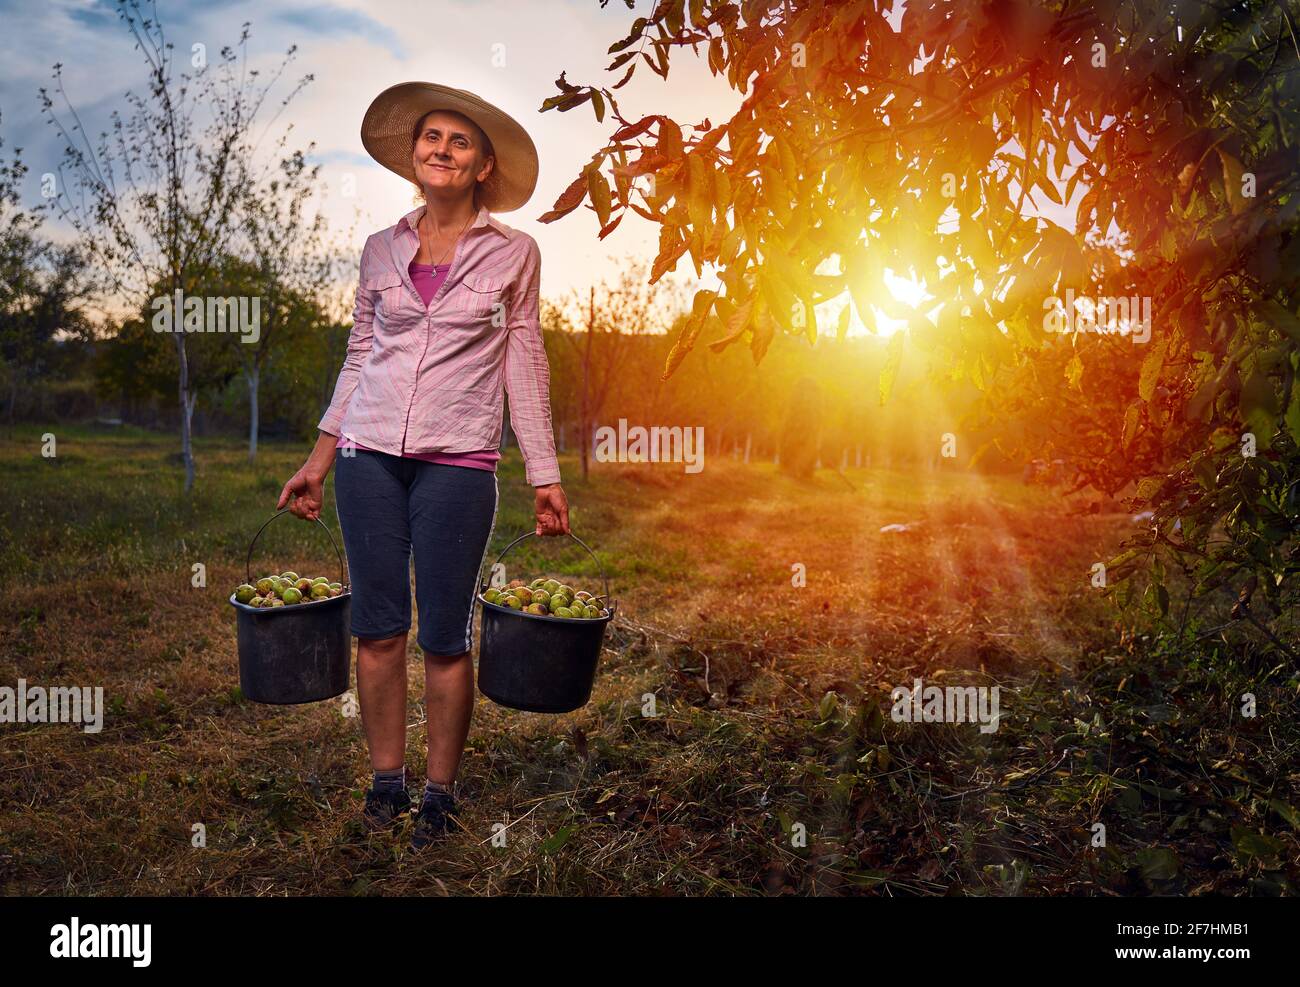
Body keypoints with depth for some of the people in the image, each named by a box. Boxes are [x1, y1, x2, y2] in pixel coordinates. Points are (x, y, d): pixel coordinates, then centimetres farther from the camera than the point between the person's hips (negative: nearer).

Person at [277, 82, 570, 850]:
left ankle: (441, 791, 18)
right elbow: (360, 355, 15)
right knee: (378, 628, 7)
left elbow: (524, 366, 4)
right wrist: (320, 456, 12)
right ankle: (387, 780, 22)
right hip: (370, 454, 3)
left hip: (458, 463, -3)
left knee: (446, 637, 1)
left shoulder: (513, 252, 4)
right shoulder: (382, 250, 11)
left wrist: (546, 475, -1)